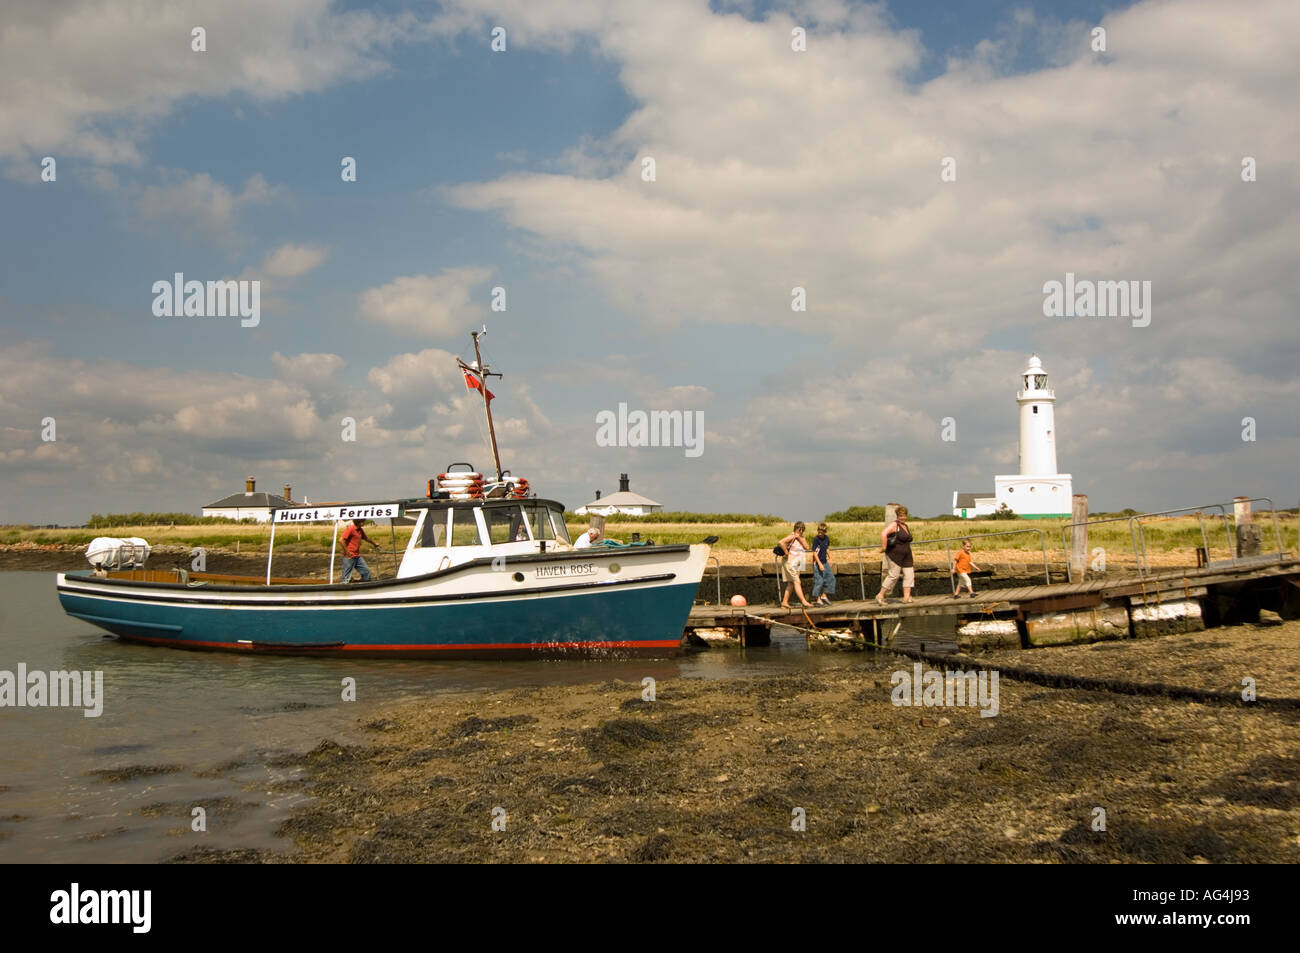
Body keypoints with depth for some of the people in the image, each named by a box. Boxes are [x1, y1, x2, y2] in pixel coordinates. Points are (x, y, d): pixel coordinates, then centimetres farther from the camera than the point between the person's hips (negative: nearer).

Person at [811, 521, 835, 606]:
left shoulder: (826, 538, 4)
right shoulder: (816, 539, -15)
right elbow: (814, 553, -17)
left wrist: (829, 559, 18)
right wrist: (819, 564, -21)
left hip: (825, 562, 7)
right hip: (817, 562, -7)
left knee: (830, 578, 5)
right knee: (819, 581, -6)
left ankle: (824, 596, 14)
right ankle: (818, 599, 2)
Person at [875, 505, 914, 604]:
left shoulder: (905, 526, 17)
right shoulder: (894, 525, -10)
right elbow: (883, 533, -24)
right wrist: (884, 548, -23)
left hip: (906, 555, 9)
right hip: (895, 555, -9)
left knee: (909, 575, 0)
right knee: (893, 575, -10)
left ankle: (907, 596, 0)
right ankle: (880, 595, -3)